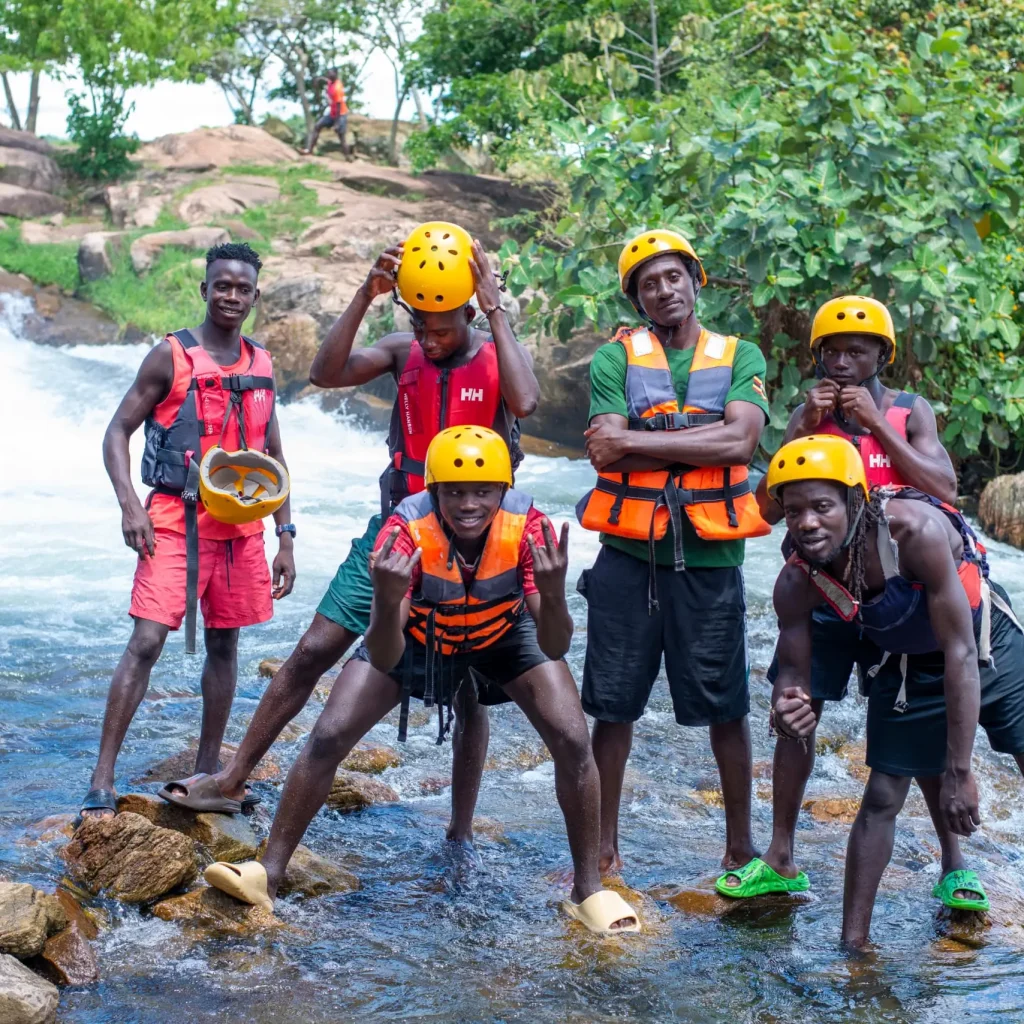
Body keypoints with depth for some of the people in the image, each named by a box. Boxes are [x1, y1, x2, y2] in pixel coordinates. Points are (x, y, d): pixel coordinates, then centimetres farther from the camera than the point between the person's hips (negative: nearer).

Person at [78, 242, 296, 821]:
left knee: (224, 643, 10)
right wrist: (130, 505, -17)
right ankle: (102, 782, -12)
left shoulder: (261, 365, 11)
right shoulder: (171, 357, -4)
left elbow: (274, 457, 16)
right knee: (147, 642, -12)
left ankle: (208, 768, 22)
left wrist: (285, 537, 11)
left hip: (241, 524, 5)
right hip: (177, 519, -5)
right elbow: (118, 432, -3)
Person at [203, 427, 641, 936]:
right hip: (417, 634, 0)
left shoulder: (526, 526, -34)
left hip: (503, 632, 0)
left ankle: (588, 891, 3)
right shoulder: (408, 529, -36)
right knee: (328, 738, -10)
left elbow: (554, 648, -36)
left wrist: (553, 593, -57)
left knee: (573, 742, -15)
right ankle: (269, 874, 6)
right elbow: (382, 661, -40)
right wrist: (388, 600, -61)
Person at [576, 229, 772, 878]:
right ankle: (605, 847, 20)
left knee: (726, 709, 6)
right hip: (628, 555, 0)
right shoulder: (616, 358, 4)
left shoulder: (741, 358, 5)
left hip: (710, 558, 0)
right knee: (614, 706, 7)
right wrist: (702, 445, -12)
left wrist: (634, 440, -12)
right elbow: (606, 455, -9)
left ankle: (740, 846, 21)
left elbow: (741, 439, -13)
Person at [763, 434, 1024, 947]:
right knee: (881, 798, 2)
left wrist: (959, 771, -31)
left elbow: (960, 651, -33)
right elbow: (793, 668, -11)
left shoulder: (915, 529, -37)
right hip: (906, 668, 3)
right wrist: (787, 708, -38)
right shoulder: (796, 583, -24)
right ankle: (852, 941, 12)